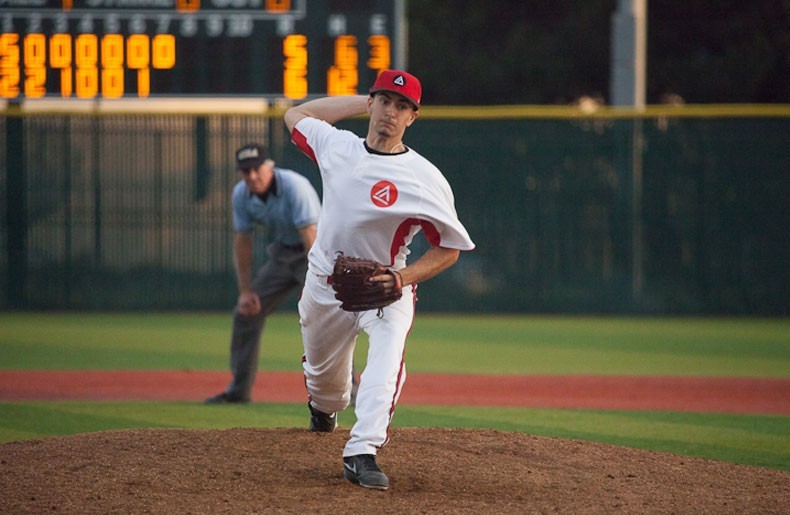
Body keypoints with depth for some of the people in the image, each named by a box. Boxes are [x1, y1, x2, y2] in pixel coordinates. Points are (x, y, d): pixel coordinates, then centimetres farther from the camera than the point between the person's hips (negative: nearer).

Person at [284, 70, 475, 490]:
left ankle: (362, 452, -38)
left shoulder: (425, 179, -18)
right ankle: (325, 409, 55)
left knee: (388, 352, -32)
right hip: (325, 285, 4)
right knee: (323, 372, 17)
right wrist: (363, 103, 9)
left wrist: (403, 277, -27)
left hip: (386, 287, -4)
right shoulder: (337, 146, -4)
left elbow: (449, 249, -11)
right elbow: (295, 114, 16)